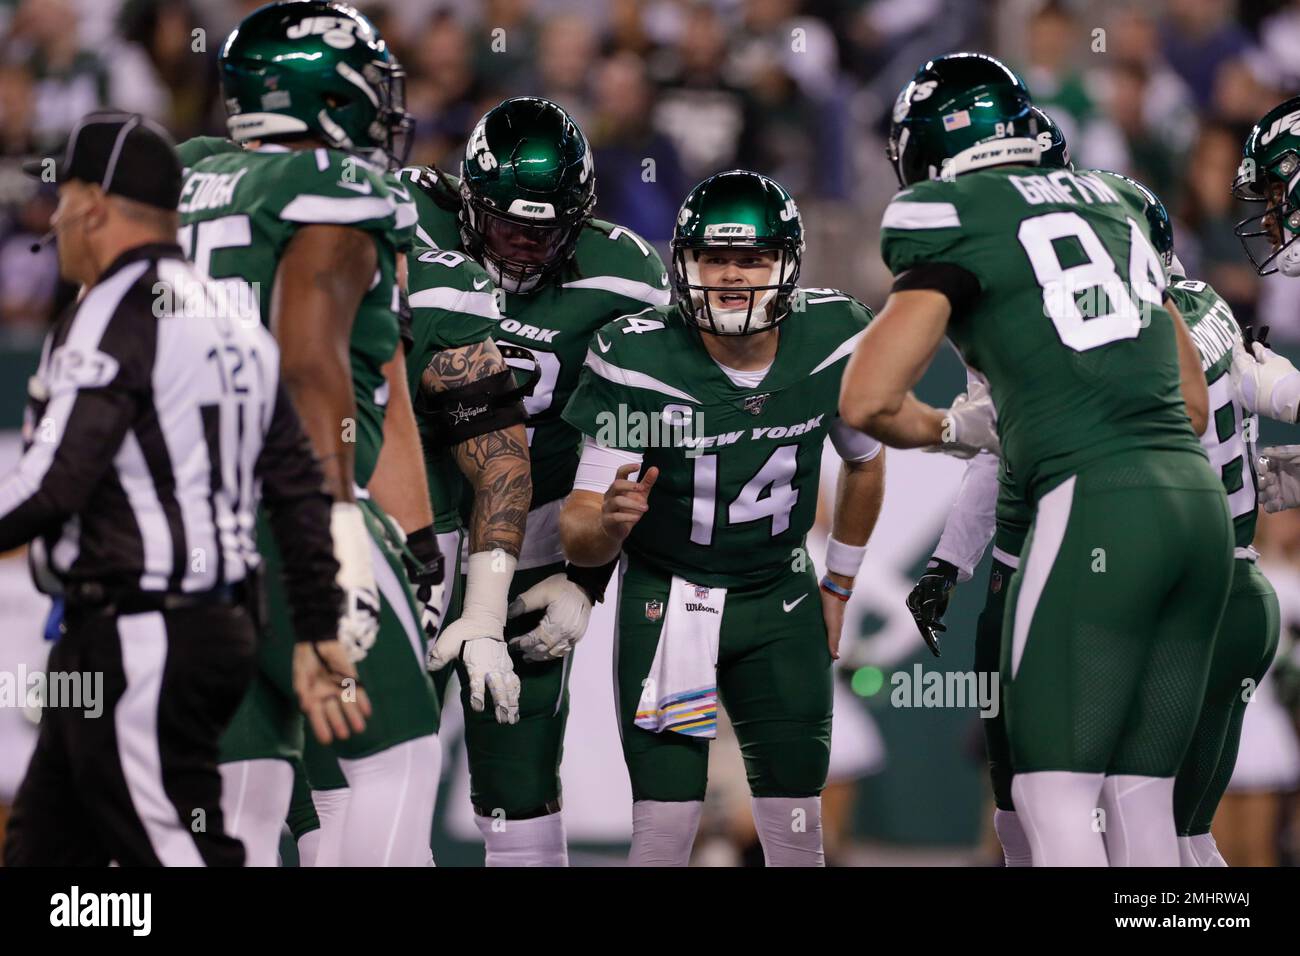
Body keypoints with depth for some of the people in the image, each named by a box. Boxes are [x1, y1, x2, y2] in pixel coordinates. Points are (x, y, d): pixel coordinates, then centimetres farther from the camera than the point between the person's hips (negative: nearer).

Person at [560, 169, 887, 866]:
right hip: (666, 599, -3)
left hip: (780, 599, 3)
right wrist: (609, 523, -43)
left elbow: (864, 464, 10)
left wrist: (838, 587, 14)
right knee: (665, 826, -12)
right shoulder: (637, 358, -22)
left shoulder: (835, 339, -12)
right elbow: (577, 534, -21)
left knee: (797, 829, 0)